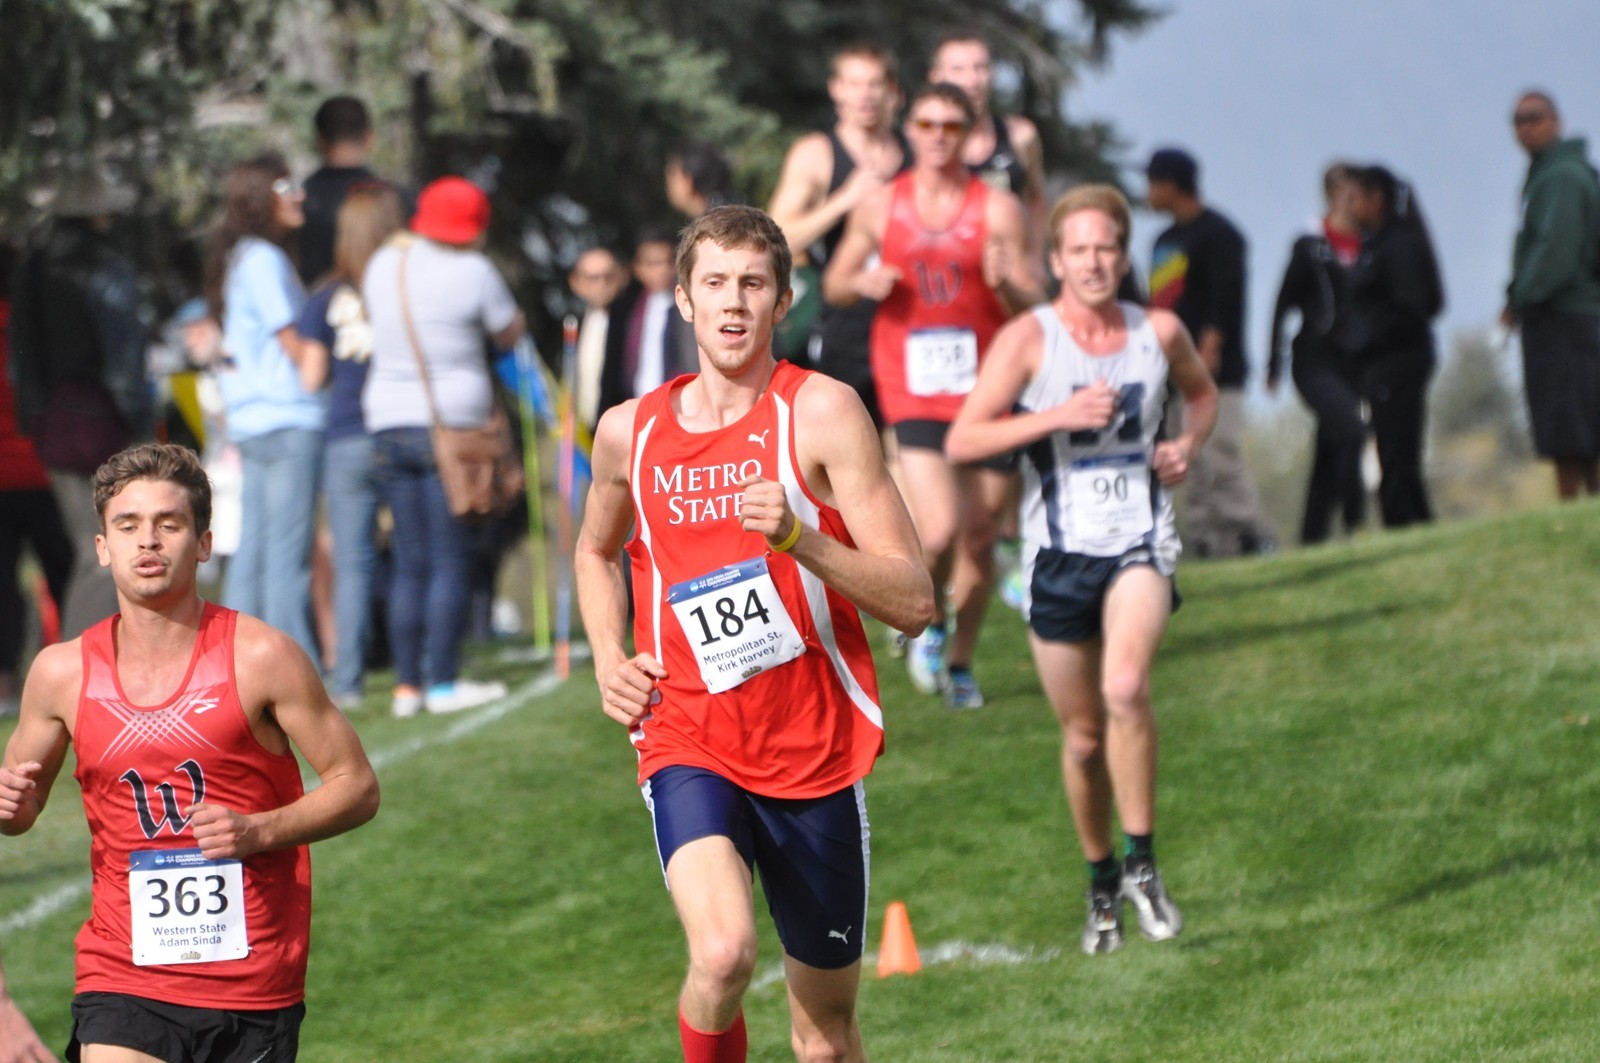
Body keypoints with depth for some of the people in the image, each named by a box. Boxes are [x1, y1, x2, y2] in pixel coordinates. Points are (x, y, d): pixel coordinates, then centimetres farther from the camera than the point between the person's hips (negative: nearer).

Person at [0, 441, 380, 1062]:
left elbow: (357, 787, 0)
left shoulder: (262, 657, -4)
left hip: (253, 981, -1)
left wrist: (258, 831, -16)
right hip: (122, 979, 1)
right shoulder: (63, 673, 4)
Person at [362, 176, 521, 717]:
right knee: (451, 560, -1)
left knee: (409, 562, 9)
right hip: (451, 424, -5)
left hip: (388, 424, 5)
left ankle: (406, 686, 7)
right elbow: (509, 334, 2)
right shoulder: (473, 272, -9)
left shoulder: (384, 263, 6)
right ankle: (443, 682, -4)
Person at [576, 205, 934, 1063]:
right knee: (722, 952, -29)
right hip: (687, 743, 0)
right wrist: (608, 660, 9)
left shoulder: (822, 413, -7)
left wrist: (799, 537, -26)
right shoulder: (630, 432, 3)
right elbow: (595, 551, 27)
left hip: (815, 750, 0)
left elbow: (913, 601, -12)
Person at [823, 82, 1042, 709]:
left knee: (979, 537, 6)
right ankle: (929, 621, 14)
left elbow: (1033, 308, -3)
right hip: (913, 391, -1)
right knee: (939, 531, -17)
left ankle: (960, 664, 25)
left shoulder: (998, 209, -1)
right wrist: (863, 284, -7)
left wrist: (1005, 282, -24)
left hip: (987, 392, 1)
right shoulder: (879, 207, 4)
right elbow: (834, 283, 15)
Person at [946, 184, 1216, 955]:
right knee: (1082, 734, 8)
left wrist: (1188, 445, 5)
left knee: (1126, 688, -26)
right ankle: (1102, 886, 29)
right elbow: (962, 441, -12)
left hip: (1139, 543, 0)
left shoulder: (1159, 332, 3)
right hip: (1059, 551, 0)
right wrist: (1059, 415, -21)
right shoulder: (1028, 339, -6)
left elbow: (1202, 392, 26)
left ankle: (1141, 863, -13)